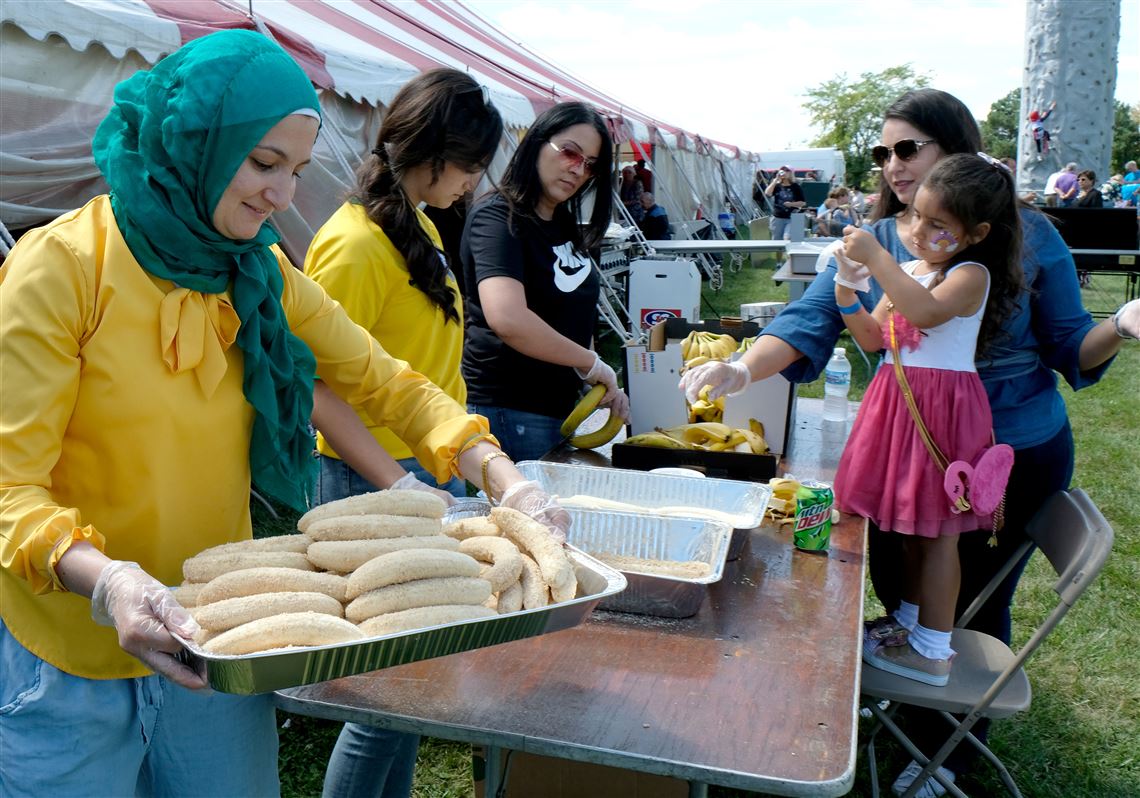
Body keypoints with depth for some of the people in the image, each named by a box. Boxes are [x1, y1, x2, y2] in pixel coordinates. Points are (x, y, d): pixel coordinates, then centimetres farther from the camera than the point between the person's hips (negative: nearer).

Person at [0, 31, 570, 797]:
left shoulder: (262, 274, 3)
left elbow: (388, 383, 2)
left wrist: (510, 482, -12)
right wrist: (104, 580, -36)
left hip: (217, 648, 5)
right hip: (71, 665, -4)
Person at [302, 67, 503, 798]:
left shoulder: (424, 229, 11)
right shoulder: (357, 243, -17)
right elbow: (321, 388, -19)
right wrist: (401, 484, -23)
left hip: (433, 471, 9)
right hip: (378, 484, -9)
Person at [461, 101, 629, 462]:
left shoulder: (564, 225, 12)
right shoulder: (497, 218, -16)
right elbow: (507, 319, -32)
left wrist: (604, 386, 8)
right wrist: (591, 364, -22)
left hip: (561, 404, 9)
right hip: (507, 413, -9)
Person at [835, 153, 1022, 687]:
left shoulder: (972, 275, -13)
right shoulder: (909, 270, 10)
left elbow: (927, 311, -35)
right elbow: (872, 338, 9)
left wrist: (876, 258, -33)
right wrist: (847, 292, -5)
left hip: (942, 407, -8)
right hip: (899, 401, 8)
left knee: (935, 528, 0)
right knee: (909, 521, 17)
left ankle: (932, 653, 11)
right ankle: (911, 623, 33)